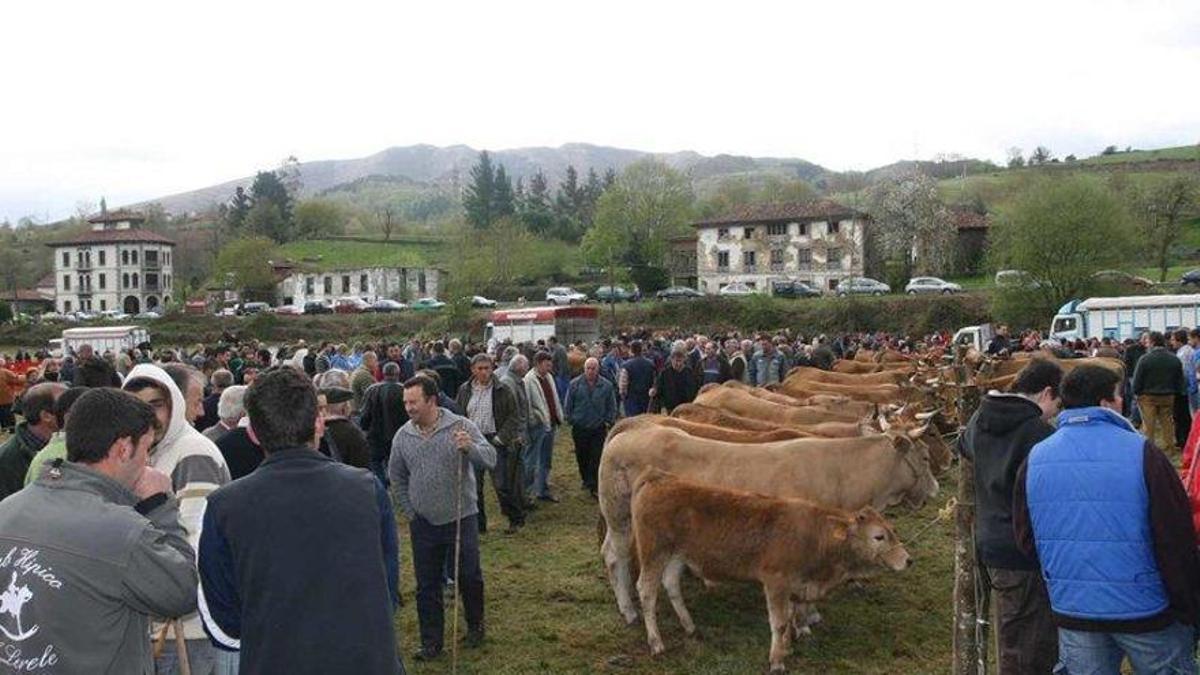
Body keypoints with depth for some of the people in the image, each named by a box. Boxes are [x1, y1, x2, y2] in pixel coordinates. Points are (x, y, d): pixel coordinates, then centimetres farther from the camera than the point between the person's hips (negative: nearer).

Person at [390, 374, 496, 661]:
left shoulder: (461, 426, -12)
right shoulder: (403, 436, -2)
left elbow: (490, 459, -20)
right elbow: (397, 477, 12)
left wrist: (470, 448, -40)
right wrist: (409, 511, 8)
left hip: (462, 518, -3)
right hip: (423, 523, 3)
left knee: (469, 576, 9)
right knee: (427, 585, 10)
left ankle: (475, 625, 34)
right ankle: (431, 642, 24)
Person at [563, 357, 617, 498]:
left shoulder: (606, 386, -3)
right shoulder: (575, 384, -3)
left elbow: (612, 407, 5)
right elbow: (568, 405, 6)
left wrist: (609, 422, 0)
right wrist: (571, 419, 3)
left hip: (598, 428, -1)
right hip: (580, 428, 1)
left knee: (596, 458, -4)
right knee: (582, 457, 14)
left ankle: (594, 486, 1)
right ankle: (586, 480, 33)